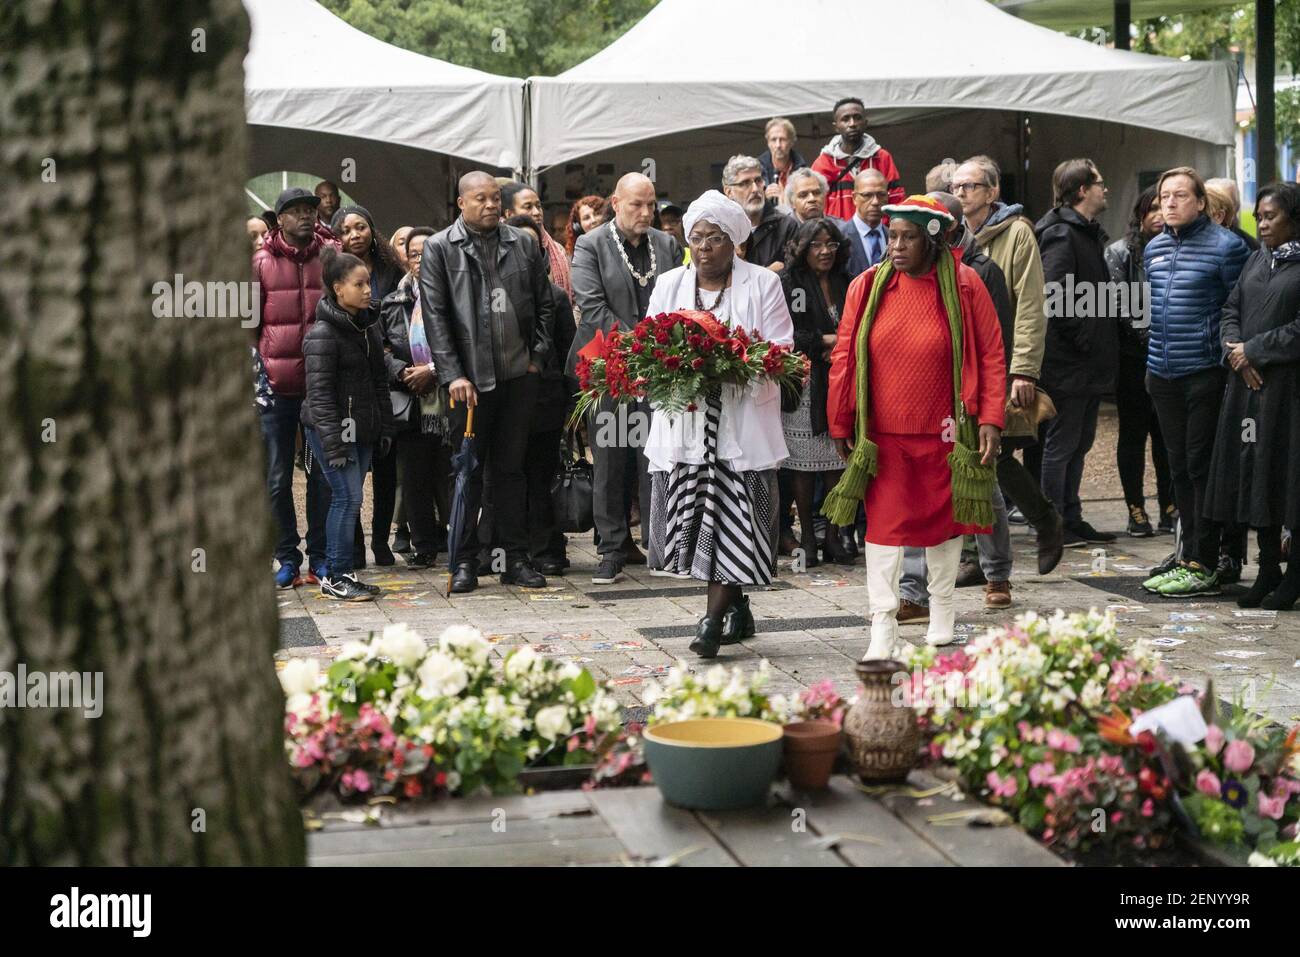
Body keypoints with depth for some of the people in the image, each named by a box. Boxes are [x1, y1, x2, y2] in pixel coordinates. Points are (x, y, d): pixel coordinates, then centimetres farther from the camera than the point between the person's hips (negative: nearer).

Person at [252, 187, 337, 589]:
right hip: (277, 385, 0)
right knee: (278, 479, 3)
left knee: (323, 475, 5)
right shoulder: (261, 262, 3)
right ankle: (287, 557, 12)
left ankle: (320, 555, 14)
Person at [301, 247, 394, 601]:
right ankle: (337, 578, -1)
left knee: (348, 498, 9)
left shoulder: (369, 325, 10)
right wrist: (334, 443, -20)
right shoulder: (323, 334, -14)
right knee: (348, 497, -9)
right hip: (333, 429, -8)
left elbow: (379, 381, 18)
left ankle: (336, 572, 17)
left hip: (362, 429, 8)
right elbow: (320, 394, -16)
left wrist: (385, 427, 14)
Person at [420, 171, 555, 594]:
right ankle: (465, 560, 10)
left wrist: (537, 356, 5)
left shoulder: (524, 245, 9)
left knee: (511, 468, 9)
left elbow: (544, 305, 15)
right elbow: (435, 317, -5)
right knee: (468, 471, 2)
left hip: (518, 375, 3)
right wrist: (453, 375, -11)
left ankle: (516, 558, 14)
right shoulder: (438, 249, 0)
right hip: (469, 379, -3)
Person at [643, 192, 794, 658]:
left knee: (733, 515, -9)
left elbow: (781, 349, 0)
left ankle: (714, 619, -8)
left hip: (743, 422, -3)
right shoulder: (669, 284, 15)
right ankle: (736, 607, 18)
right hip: (683, 417, 3)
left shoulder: (763, 283, 5)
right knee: (693, 516, 2)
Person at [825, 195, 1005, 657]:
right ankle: (883, 624, 0)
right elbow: (844, 358, 4)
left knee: (944, 518, 13)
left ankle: (942, 610, 30)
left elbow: (991, 355, -3)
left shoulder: (964, 286, -4)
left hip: (944, 431, 0)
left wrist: (990, 419, -9)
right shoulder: (866, 287, 0)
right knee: (884, 523, -3)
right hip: (883, 434, 0)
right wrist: (841, 425, 4)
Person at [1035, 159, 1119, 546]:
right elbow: (1054, 298, -24)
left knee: (1078, 443, 15)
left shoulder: (1089, 233, 17)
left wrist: (1101, 345, 13)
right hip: (1068, 364, -10)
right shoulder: (1061, 235, -15)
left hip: (1089, 364, 10)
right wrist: (1082, 341, -21)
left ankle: (1071, 520, 23)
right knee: (1061, 444, -2)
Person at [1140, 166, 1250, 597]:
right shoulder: (1154, 249, 13)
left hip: (1205, 372, -7)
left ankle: (1203, 564, -2)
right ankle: (1190, 548, 21)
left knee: (1203, 466, -5)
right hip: (1164, 374, 7)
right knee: (1180, 467, 12)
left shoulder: (1225, 246, -8)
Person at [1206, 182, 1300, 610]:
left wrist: (1253, 350, -10)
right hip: (1248, 381, 6)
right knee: (1252, 471, 9)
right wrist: (1236, 354, -5)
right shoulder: (1258, 258, 13)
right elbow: (1231, 310, 13)